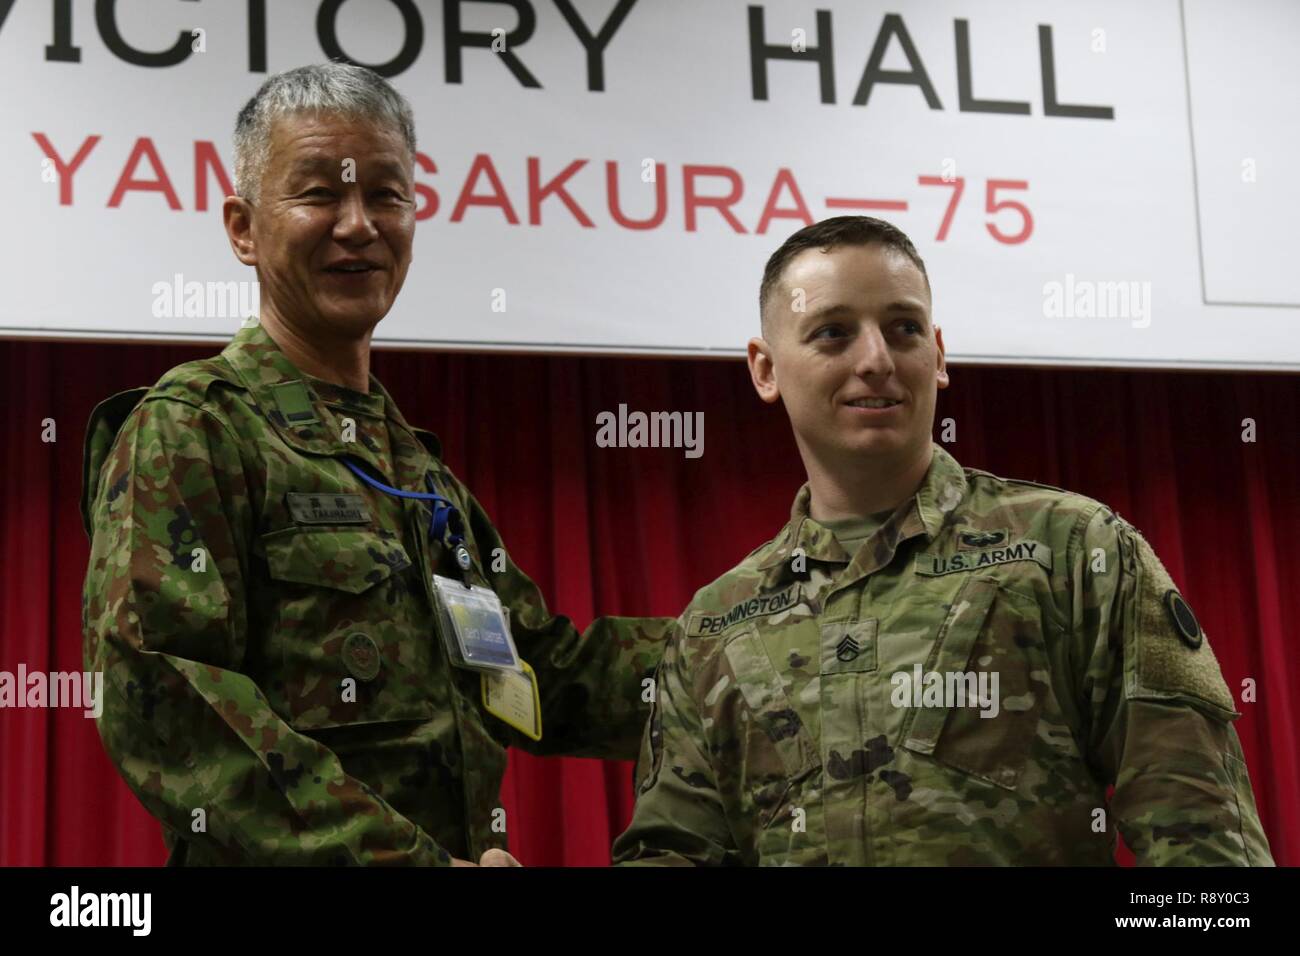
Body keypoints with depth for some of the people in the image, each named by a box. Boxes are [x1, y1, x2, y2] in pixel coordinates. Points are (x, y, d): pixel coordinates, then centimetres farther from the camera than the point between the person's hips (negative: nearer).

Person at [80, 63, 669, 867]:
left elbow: (550, 673, 17)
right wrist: (404, 858, -26)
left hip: (465, 844, 8)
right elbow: (157, 694, -20)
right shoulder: (189, 430, -9)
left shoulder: (422, 468, 16)